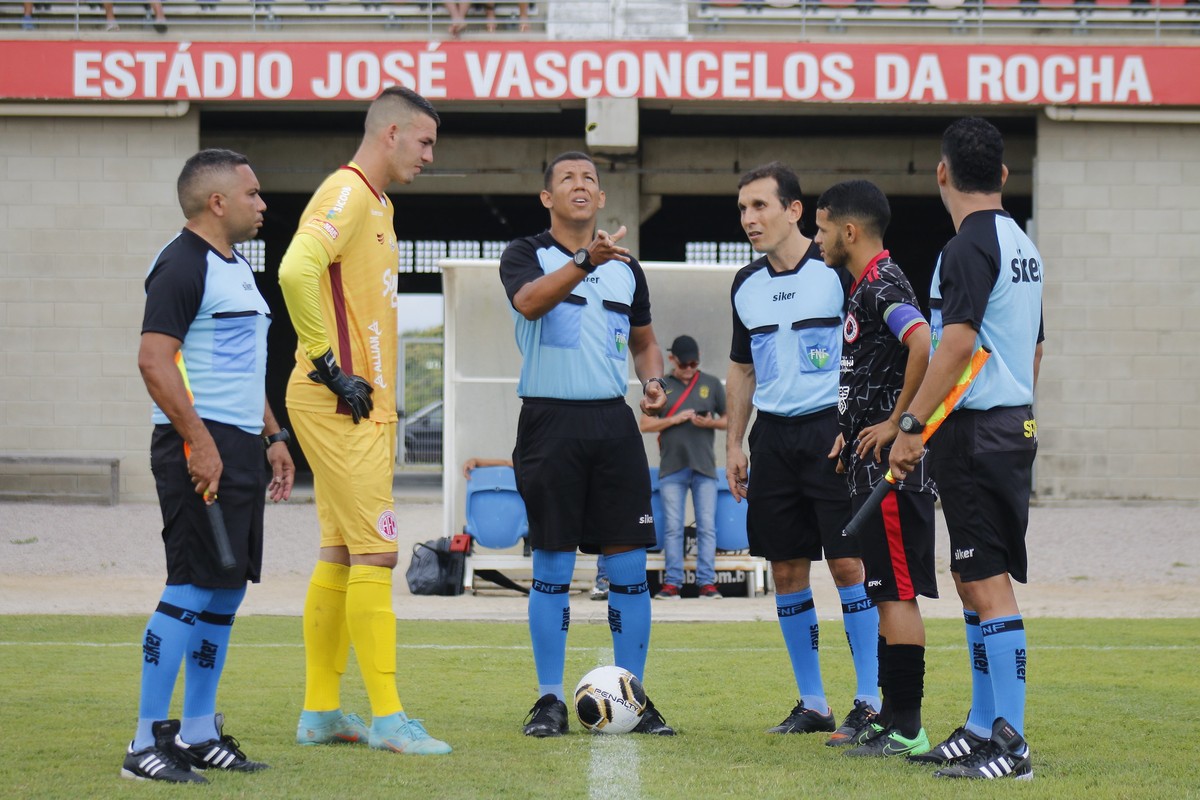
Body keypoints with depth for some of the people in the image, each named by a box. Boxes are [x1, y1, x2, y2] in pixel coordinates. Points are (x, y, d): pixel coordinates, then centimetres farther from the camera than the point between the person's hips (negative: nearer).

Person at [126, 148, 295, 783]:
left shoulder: (236, 267, 19)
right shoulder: (182, 265, -12)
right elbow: (154, 359, -20)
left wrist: (272, 437, 23)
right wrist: (200, 442, -23)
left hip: (241, 449, 10)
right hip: (201, 446, -10)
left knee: (228, 588, 11)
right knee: (192, 588, -11)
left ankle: (197, 734, 18)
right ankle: (146, 743, -9)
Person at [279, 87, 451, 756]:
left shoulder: (379, 203, 19)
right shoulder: (347, 194, -12)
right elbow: (296, 272, -28)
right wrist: (330, 366, -22)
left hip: (364, 406, 10)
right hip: (341, 404, -10)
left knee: (342, 556, 11)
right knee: (376, 554, -9)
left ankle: (320, 712, 16)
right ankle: (388, 717, -7)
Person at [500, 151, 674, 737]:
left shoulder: (626, 267, 15)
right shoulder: (526, 255, 1)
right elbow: (529, 302, -22)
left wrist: (653, 381, 4)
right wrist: (585, 261, -36)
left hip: (613, 421, 4)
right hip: (550, 420, -4)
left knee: (629, 566, 1)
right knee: (552, 567, -1)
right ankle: (550, 700, 7)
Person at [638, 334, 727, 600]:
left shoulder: (712, 384, 11)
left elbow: (729, 420, 13)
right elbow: (645, 424, 5)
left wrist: (711, 423, -8)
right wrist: (675, 419, -9)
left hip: (704, 468, 0)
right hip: (672, 468, 0)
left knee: (707, 526, -3)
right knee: (672, 527, -1)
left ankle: (707, 582, -2)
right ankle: (672, 583, 0)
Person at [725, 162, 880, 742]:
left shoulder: (837, 271, -5)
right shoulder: (745, 285, 13)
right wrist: (734, 444, 15)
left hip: (831, 429, -6)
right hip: (773, 436, 6)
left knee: (848, 564, -9)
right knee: (786, 572, 6)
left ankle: (869, 702, -3)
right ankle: (812, 704, 14)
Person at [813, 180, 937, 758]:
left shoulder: (883, 284, -14)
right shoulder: (864, 286, 18)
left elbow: (923, 343, -31)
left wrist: (896, 423, -23)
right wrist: (851, 431, 19)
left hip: (892, 467, -11)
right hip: (870, 467, 11)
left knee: (897, 591, -9)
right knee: (884, 591, 14)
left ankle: (906, 729, -7)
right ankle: (889, 716, 20)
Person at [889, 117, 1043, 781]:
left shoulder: (969, 246, -14)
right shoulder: (1022, 246, 15)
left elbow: (957, 345, -22)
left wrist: (912, 426, -22)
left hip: (975, 429, -10)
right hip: (1013, 423, 10)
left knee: (988, 581, -11)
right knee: (975, 581, 16)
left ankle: (1011, 745, -13)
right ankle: (983, 727, 23)